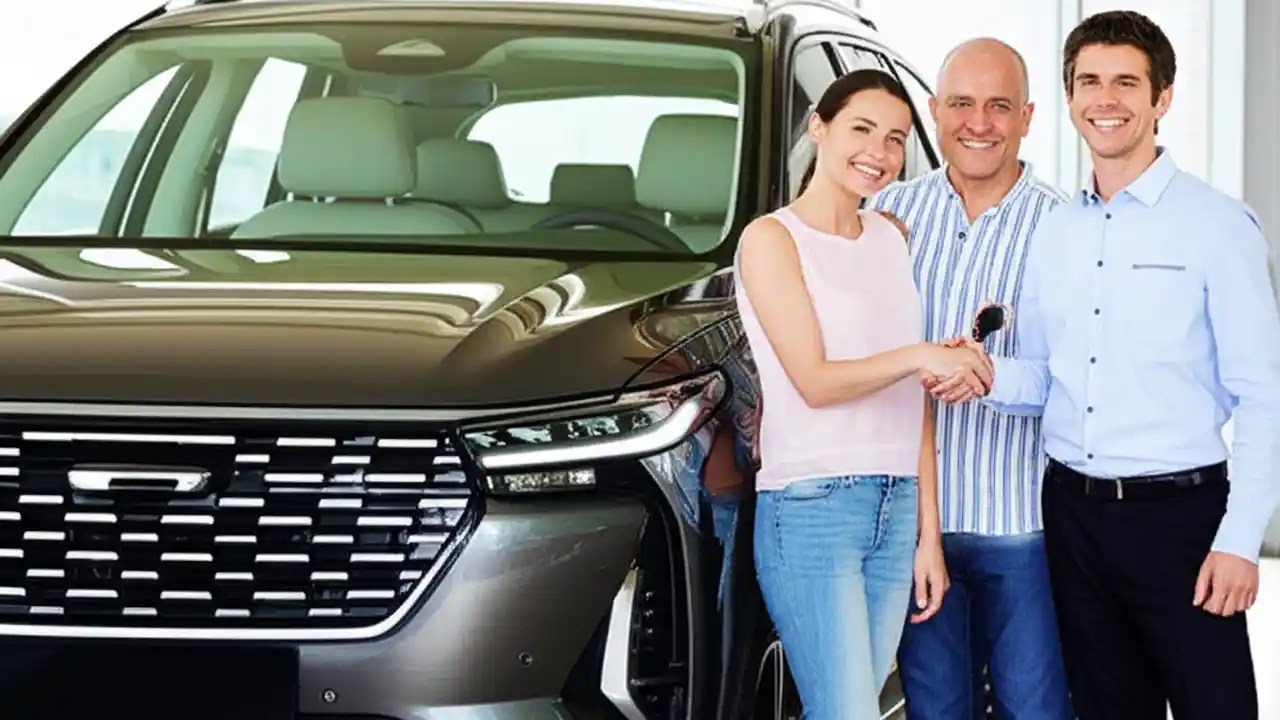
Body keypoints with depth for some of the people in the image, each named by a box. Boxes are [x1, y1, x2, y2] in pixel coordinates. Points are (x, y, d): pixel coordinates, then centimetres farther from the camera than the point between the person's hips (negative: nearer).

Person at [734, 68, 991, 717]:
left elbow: (914, 398, 13)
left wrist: (928, 531, 10)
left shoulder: (891, 239, 15)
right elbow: (814, 382, -12)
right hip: (811, 508, -6)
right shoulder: (771, 239, -3)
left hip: (896, 510, 6)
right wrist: (919, 357, -25)